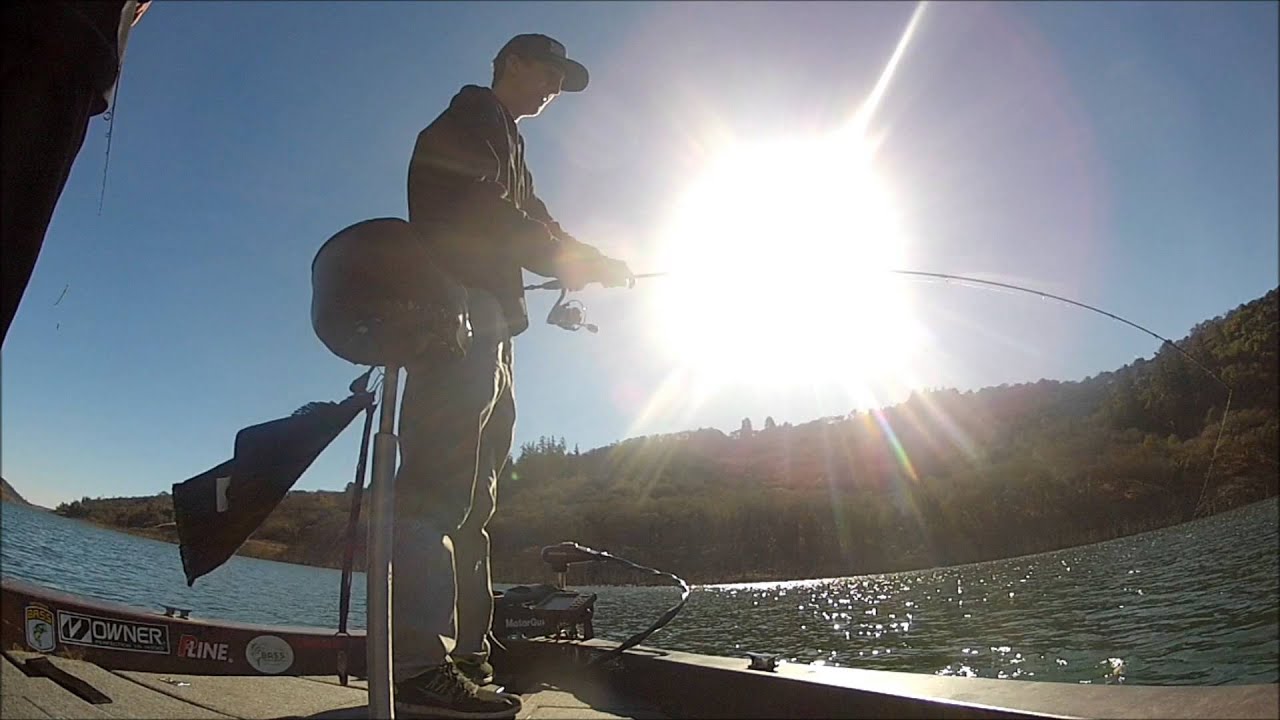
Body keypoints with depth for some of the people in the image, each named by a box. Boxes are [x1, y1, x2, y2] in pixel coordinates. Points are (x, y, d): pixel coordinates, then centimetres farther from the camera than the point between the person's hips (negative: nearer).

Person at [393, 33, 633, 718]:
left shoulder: (503, 141, 34)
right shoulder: (469, 119, 6)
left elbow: (531, 224, 25)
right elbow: (475, 210, -12)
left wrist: (590, 261, 10)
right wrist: (562, 256, -6)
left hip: (486, 330, 10)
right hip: (458, 317, -10)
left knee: (473, 495, 6)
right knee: (440, 486, -16)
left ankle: (466, 657, 10)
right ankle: (422, 664, -16)